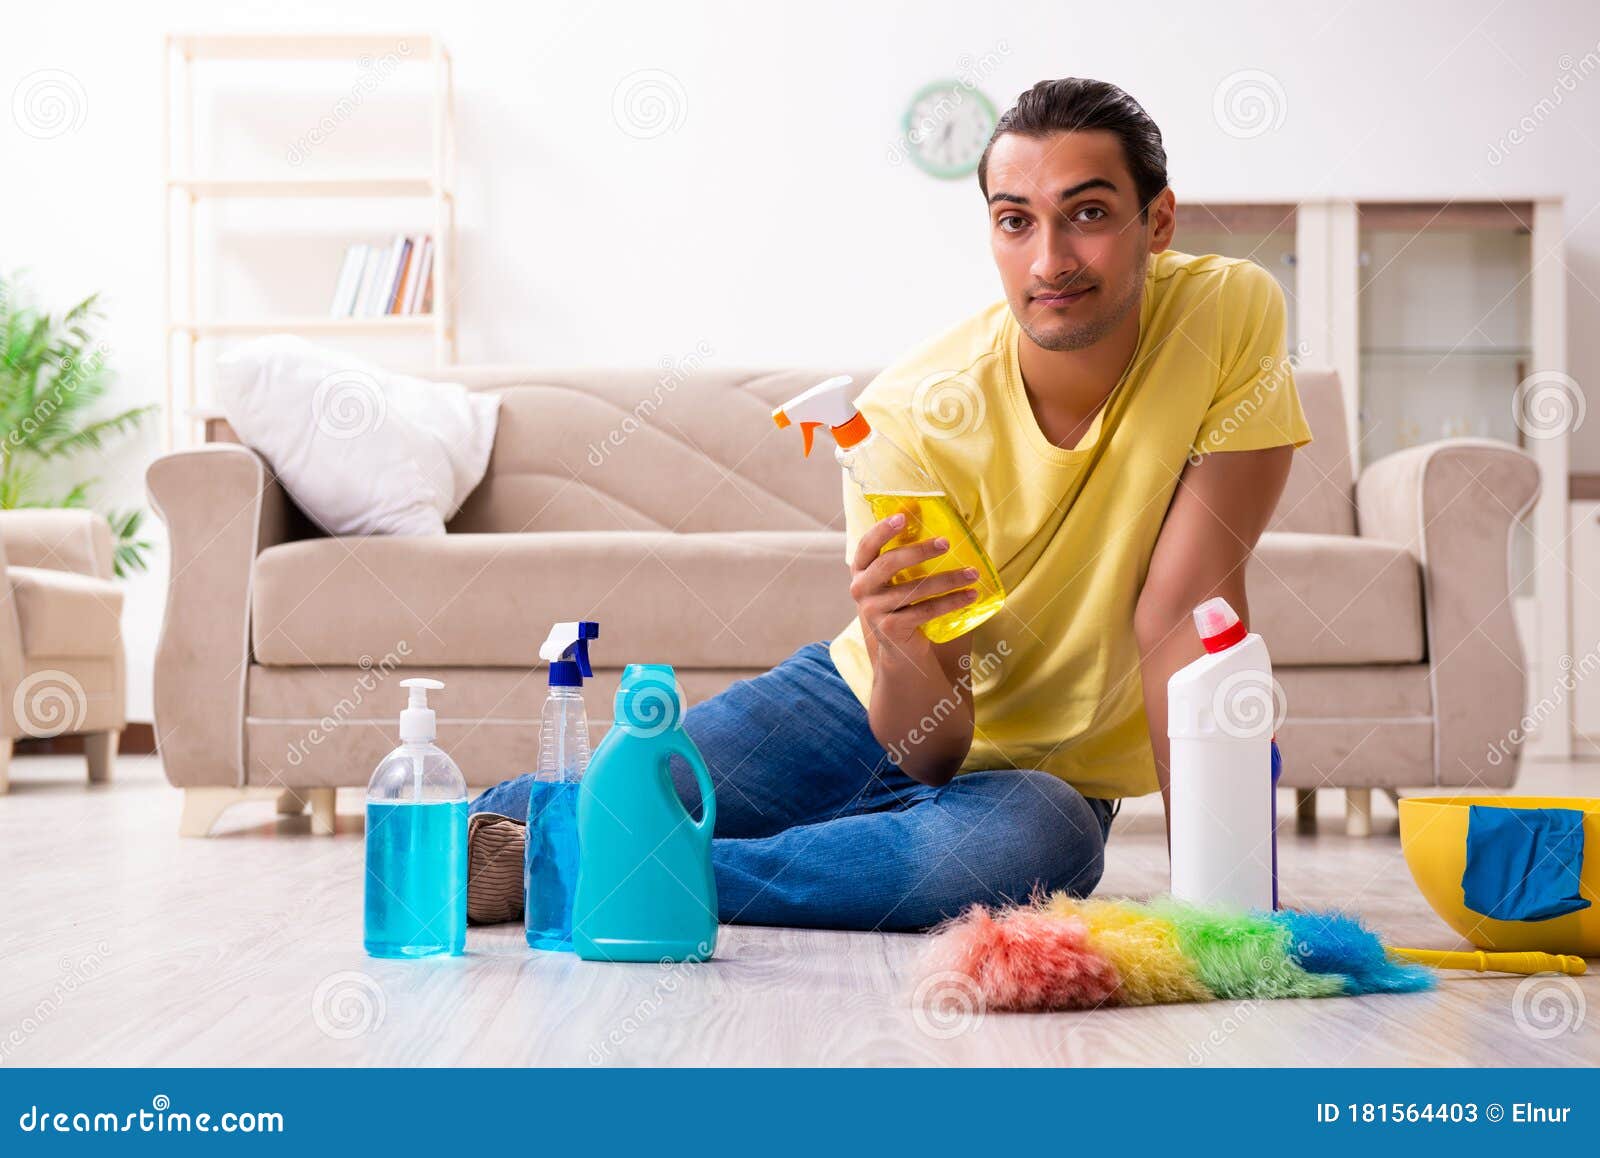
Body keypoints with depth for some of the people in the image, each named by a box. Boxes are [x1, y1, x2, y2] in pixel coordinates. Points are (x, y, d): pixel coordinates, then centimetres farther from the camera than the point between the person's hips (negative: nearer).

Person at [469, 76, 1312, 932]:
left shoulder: (1233, 319, -20)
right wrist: (900, 649, -42)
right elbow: (930, 747, -19)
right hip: (865, 705, 0)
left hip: (1044, 770, 0)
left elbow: (1184, 614, -20)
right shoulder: (909, 414, -21)